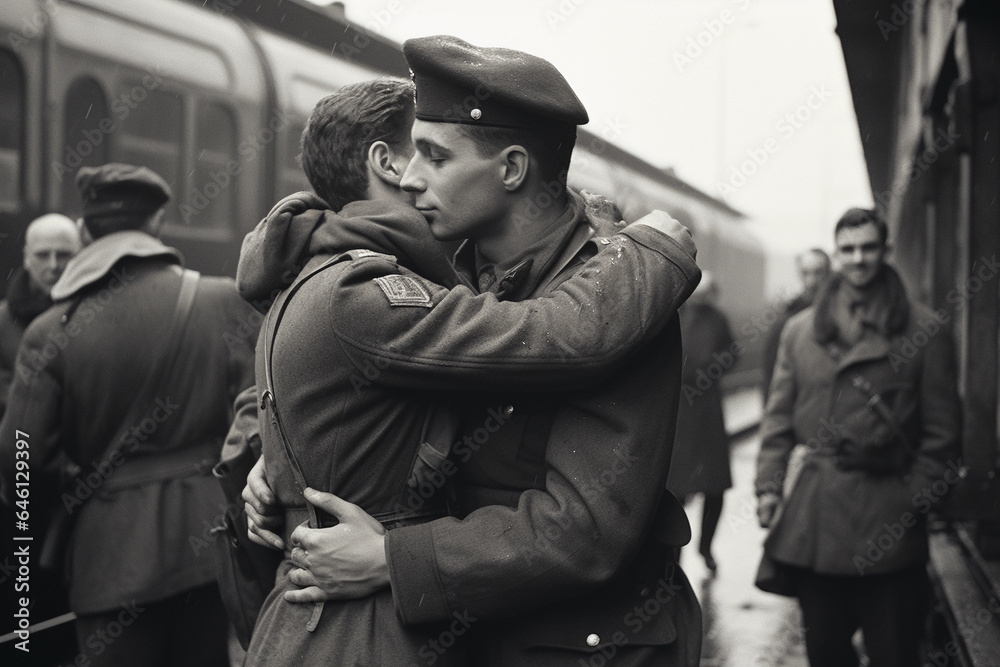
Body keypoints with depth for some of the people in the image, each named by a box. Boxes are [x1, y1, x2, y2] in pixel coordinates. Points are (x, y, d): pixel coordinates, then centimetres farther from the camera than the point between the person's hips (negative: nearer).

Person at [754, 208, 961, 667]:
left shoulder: (925, 331, 0)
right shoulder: (800, 330, 10)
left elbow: (942, 427, 1)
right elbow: (779, 414, 11)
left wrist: (919, 496, -5)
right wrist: (768, 484, 3)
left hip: (888, 513, -3)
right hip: (813, 508, 3)